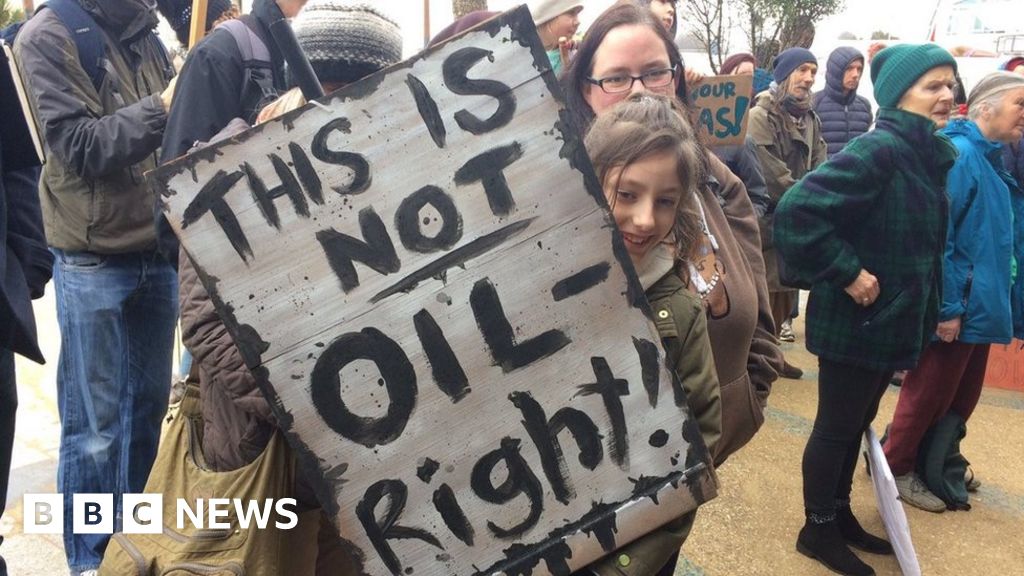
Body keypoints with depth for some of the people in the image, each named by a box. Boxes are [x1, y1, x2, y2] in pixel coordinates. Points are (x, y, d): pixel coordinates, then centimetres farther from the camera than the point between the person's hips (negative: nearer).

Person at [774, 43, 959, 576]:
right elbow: (798, 210, -31)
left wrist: (924, 307, 13)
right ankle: (818, 530, 25)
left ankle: (839, 515, 38)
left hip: (892, 319, 9)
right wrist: (847, 273, -25)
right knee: (837, 427, 6)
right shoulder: (878, 150, -21)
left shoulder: (930, 153, 7)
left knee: (856, 423, 20)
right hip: (854, 320, -9)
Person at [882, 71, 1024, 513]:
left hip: (980, 303, 9)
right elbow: (935, 236, -23)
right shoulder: (959, 155, -18)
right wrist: (947, 308, -23)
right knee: (929, 394, 4)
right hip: (956, 306, -9)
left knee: (963, 397, 18)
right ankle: (896, 469, 21)